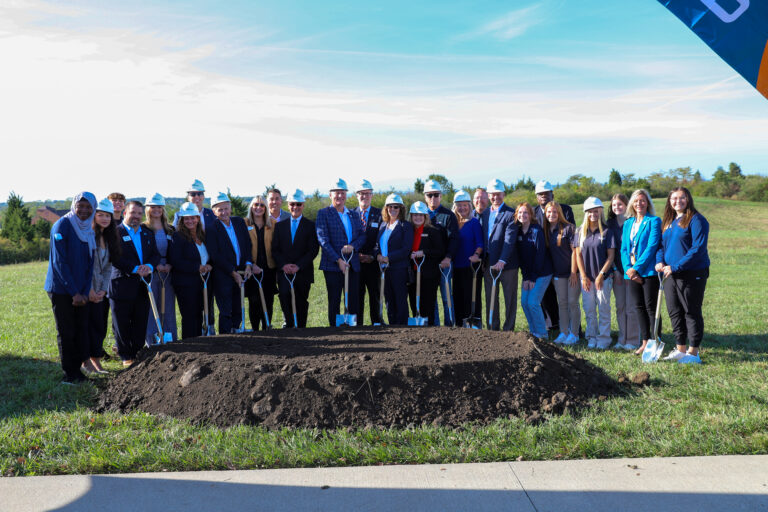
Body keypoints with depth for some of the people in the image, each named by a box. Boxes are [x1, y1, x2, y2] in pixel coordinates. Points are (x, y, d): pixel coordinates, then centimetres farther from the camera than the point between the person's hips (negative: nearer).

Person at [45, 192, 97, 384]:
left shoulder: (90, 231, 10)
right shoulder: (62, 225, -10)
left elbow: (90, 265, 10)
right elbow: (59, 262, -15)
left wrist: (85, 292, -2)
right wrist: (74, 292, -16)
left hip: (80, 291, 6)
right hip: (61, 289, -6)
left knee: (82, 330, 5)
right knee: (66, 332, 0)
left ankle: (80, 369, 13)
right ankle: (69, 375, 8)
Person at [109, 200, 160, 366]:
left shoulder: (148, 234, 16)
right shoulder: (116, 232, -4)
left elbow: (155, 254, 10)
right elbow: (115, 258, -14)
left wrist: (149, 266, -11)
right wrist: (135, 269, -20)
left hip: (142, 288, 5)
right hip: (122, 286, -5)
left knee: (140, 325, 9)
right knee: (122, 325, 5)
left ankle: (138, 354, 20)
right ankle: (126, 356, 16)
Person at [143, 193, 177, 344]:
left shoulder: (170, 230, 14)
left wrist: (169, 265, -6)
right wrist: (155, 265, -15)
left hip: (168, 274, 4)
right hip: (150, 274, -3)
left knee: (168, 309, 6)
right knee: (150, 309, -3)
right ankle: (151, 342, 4)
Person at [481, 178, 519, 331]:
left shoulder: (511, 214, -7)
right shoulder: (485, 214, 13)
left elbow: (509, 240, -17)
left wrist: (502, 261, -26)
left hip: (507, 264, -6)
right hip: (489, 264, 6)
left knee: (510, 299, 3)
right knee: (490, 298, 11)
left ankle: (508, 330, 12)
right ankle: (492, 329, 21)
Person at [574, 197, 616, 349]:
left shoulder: (607, 232, -3)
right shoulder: (580, 232, 6)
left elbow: (610, 256, -6)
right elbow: (578, 255, 5)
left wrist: (601, 275, -12)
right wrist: (584, 277, -2)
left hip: (603, 277, -3)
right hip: (586, 277, 3)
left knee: (604, 309, 1)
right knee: (589, 309, 8)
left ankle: (604, 339, 9)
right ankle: (592, 338, 19)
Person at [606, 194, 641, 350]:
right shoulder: (610, 224, 8)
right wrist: (614, 270, 0)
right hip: (616, 271, 4)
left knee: (631, 307, -1)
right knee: (620, 306, 9)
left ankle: (632, 340, 8)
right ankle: (622, 339, 18)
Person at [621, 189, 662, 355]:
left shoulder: (654, 221, -3)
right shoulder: (628, 223, 15)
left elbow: (652, 247, -12)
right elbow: (624, 248, 10)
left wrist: (636, 268, -16)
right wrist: (628, 268, -5)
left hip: (648, 271, -6)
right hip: (631, 272, 6)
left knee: (651, 307, -2)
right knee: (638, 307, 8)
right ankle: (645, 341, 17)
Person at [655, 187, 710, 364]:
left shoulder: (696, 220, -9)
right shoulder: (668, 222, 15)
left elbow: (698, 248, -17)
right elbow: (661, 244, 18)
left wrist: (675, 267, -19)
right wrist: (660, 261, -3)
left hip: (692, 274, -7)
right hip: (671, 275, 7)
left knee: (692, 312, 0)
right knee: (674, 312, 11)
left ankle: (693, 353, 8)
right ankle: (680, 349, 22)